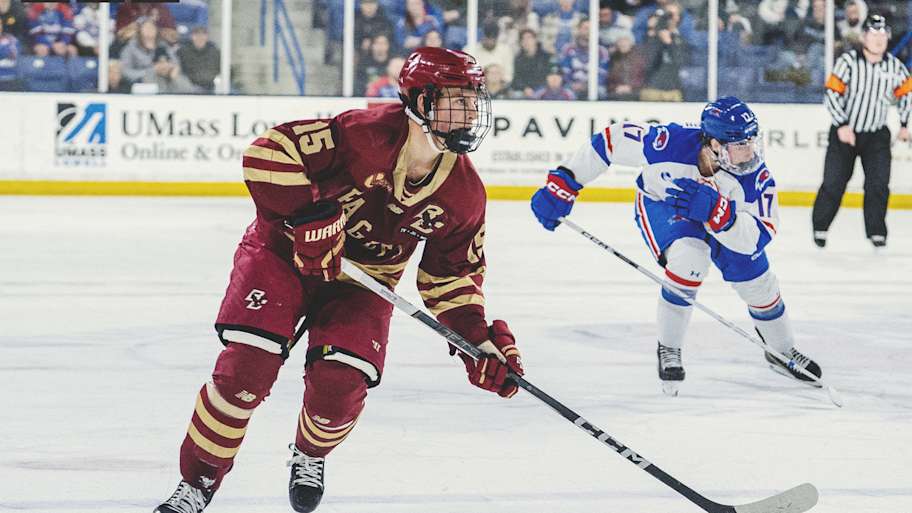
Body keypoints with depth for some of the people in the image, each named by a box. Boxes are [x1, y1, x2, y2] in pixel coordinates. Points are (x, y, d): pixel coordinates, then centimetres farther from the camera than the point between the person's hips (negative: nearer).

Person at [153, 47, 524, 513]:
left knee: (340, 386, -17)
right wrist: (307, 220, -32)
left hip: (362, 281, 4)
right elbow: (269, 153, -29)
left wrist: (481, 341, -8)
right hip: (285, 252, -4)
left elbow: (451, 277, 3)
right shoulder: (366, 134, -28)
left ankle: (310, 457, 20)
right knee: (245, 368, -19)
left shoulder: (463, 194, -9)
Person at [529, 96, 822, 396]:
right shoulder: (670, 142, -41)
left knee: (759, 283, 6)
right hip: (660, 207, -3)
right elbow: (609, 142, -29)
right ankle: (668, 350, -11)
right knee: (690, 256, -31)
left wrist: (715, 210, -54)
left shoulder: (756, 175, -35)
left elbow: (755, 238, -38)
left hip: (724, 216, 3)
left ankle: (782, 352, 38)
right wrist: (562, 184, -26)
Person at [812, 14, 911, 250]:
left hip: (877, 135, 2)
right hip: (845, 131, -2)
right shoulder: (848, 61, -15)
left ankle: (876, 231, 3)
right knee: (834, 183, 0)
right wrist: (841, 125, -21)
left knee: (878, 183, -7)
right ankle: (820, 227, 17)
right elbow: (832, 93, -15)